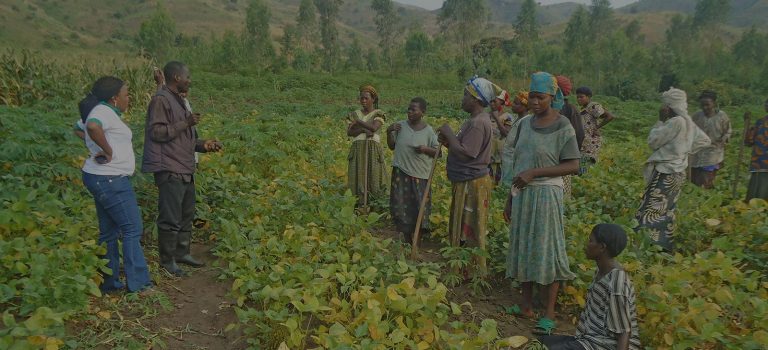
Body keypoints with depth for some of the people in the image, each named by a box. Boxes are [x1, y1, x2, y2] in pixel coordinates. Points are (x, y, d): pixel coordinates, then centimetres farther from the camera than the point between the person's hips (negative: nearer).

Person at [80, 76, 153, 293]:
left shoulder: (105, 112, 14)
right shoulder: (104, 111, -15)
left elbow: (83, 127, 33)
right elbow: (93, 127, -38)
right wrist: (108, 151, -25)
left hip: (103, 179, 10)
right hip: (111, 181, -10)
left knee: (109, 232, 14)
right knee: (132, 229, -2)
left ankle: (109, 283, 22)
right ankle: (137, 282, 4)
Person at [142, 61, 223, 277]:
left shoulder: (178, 100, 18)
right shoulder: (161, 100, -11)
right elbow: (157, 132, -20)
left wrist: (204, 145, 9)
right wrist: (186, 123, -20)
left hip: (185, 169, 10)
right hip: (169, 170, -10)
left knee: (186, 215, 17)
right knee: (170, 218, -3)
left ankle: (182, 253, 29)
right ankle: (167, 261, 7)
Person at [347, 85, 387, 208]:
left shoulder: (378, 114, 4)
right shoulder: (354, 114, 14)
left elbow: (374, 128, -14)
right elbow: (349, 132, 1)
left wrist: (358, 122, -4)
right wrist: (364, 129, -14)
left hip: (373, 150, -3)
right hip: (357, 150, 3)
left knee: (373, 177, -4)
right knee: (358, 178, -1)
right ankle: (360, 205, 3)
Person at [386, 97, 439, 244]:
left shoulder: (429, 131, -4)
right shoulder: (400, 125, 0)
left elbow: (437, 152, 1)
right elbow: (392, 147, 9)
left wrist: (426, 149, -17)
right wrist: (389, 132, -6)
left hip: (420, 173, -1)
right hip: (401, 171, 1)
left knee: (419, 206, 5)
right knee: (401, 204, 4)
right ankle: (406, 237, 20)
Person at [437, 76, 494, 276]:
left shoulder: (478, 122, -20)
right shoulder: (475, 120, 14)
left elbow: (465, 153, -25)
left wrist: (449, 134, -14)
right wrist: (448, 142, 2)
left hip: (472, 184, -11)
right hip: (466, 183, 11)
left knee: (470, 233, -1)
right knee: (463, 231, 19)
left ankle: (477, 273, 10)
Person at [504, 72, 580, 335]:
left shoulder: (563, 127, -10)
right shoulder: (525, 123, 6)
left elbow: (573, 166, -14)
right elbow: (519, 164, 11)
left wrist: (535, 172, -21)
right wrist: (510, 198, 12)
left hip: (546, 194, -6)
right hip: (522, 193, 6)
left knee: (548, 250, 0)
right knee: (523, 248, 12)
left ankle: (549, 314, 10)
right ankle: (526, 305, 25)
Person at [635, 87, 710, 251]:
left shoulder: (676, 122, -18)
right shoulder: (688, 122, 9)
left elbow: (653, 141, -13)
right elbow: (704, 140, 22)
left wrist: (661, 121, -4)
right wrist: (686, 150, 14)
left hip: (665, 173, -10)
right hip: (677, 173, 10)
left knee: (650, 212, -10)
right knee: (665, 211, 16)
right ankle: (664, 245, 23)